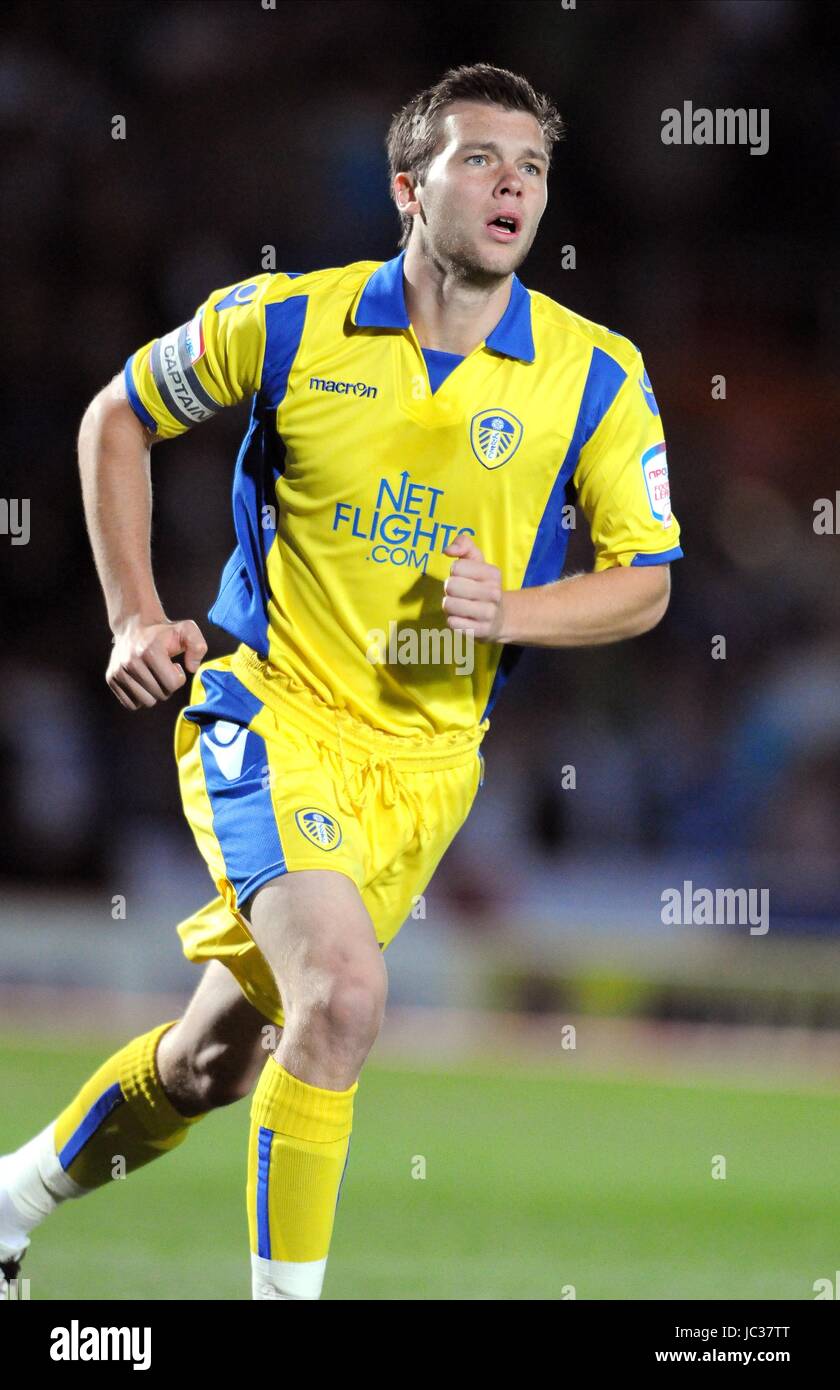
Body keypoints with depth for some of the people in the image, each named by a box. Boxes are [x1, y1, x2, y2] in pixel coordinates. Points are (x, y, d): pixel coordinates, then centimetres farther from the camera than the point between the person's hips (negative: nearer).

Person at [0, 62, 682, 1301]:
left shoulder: (598, 376, -6)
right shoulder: (286, 323, -8)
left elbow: (644, 582, 0)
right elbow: (117, 419, 8)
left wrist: (512, 612, -19)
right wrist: (134, 617, 1)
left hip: (427, 754, 3)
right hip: (273, 712, -3)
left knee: (217, 1060, 13)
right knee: (345, 990, -27)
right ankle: (285, 1290, -14)